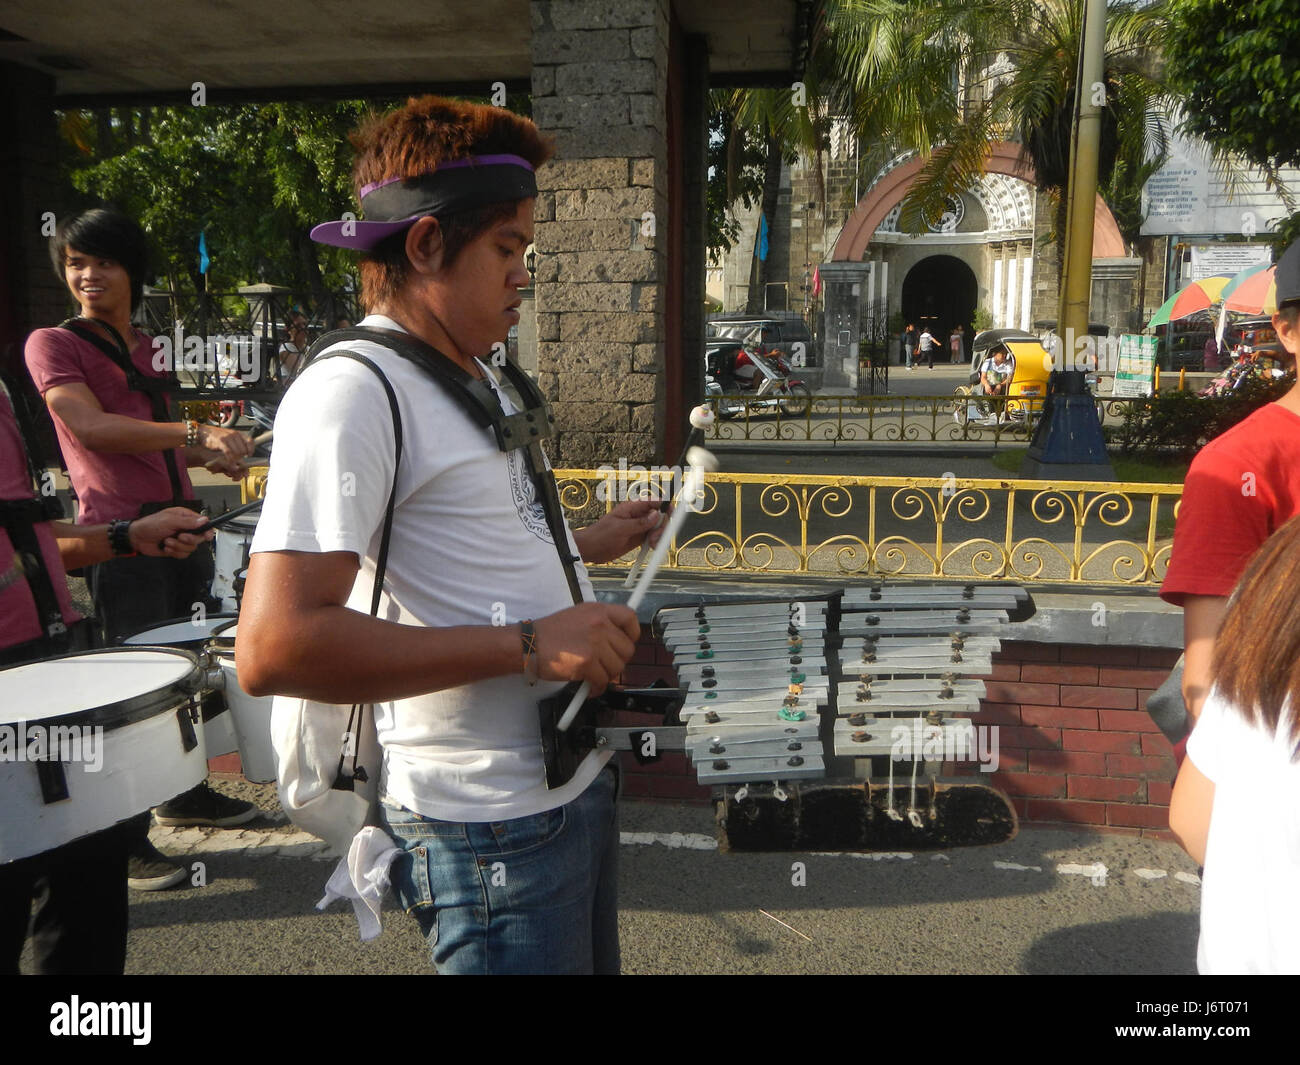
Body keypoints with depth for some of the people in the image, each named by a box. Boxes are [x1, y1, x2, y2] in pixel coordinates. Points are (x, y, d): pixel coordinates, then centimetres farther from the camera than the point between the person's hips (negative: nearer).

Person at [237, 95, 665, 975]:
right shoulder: (353, 391, -20)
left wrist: (581, 546, 11)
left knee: (592, 958, 25)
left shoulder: (474, 374, 11)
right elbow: (275, 647, -29)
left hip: (577, 777, 10)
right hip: (491, 827, -9)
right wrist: (529, 644, -28)